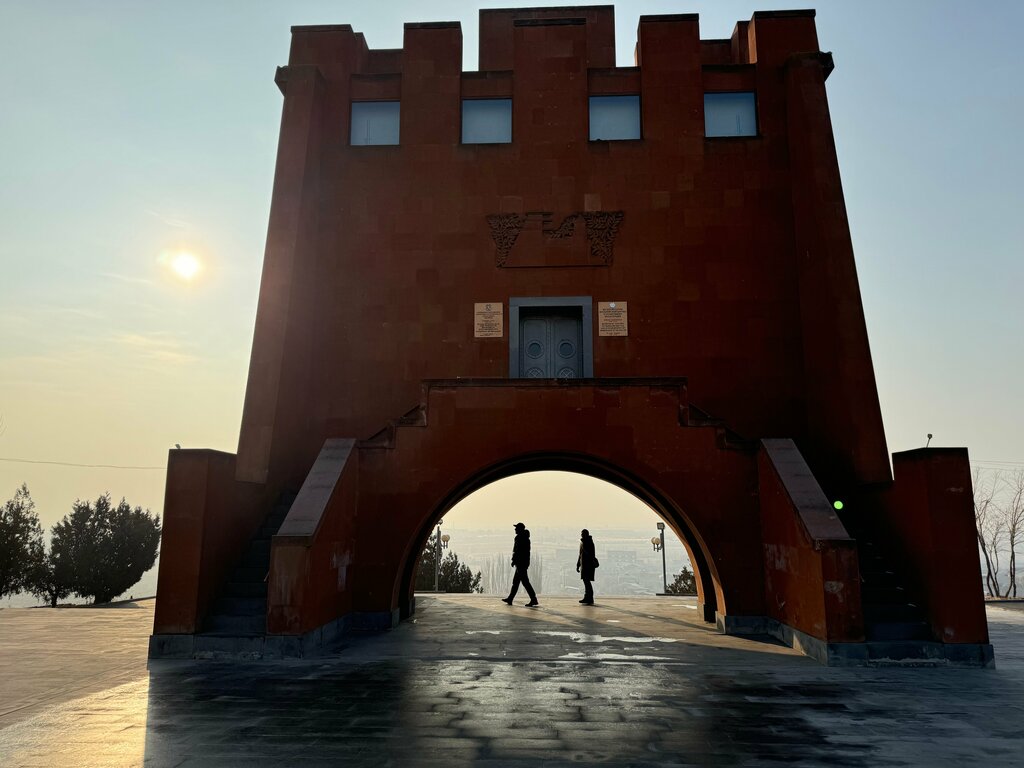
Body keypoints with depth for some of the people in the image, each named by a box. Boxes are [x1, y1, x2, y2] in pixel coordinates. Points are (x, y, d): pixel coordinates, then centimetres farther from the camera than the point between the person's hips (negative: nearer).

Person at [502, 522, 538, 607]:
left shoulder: (520, 538, -15)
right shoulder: (525, 538, 15)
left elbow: (517, 551, -20)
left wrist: (514, 561, -14)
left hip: (521, 563, -10)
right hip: (524, 562, 10)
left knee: (525, 581, -9)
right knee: (516, 581, 15)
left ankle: (534, 600, -10)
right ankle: (510, 599, 22)